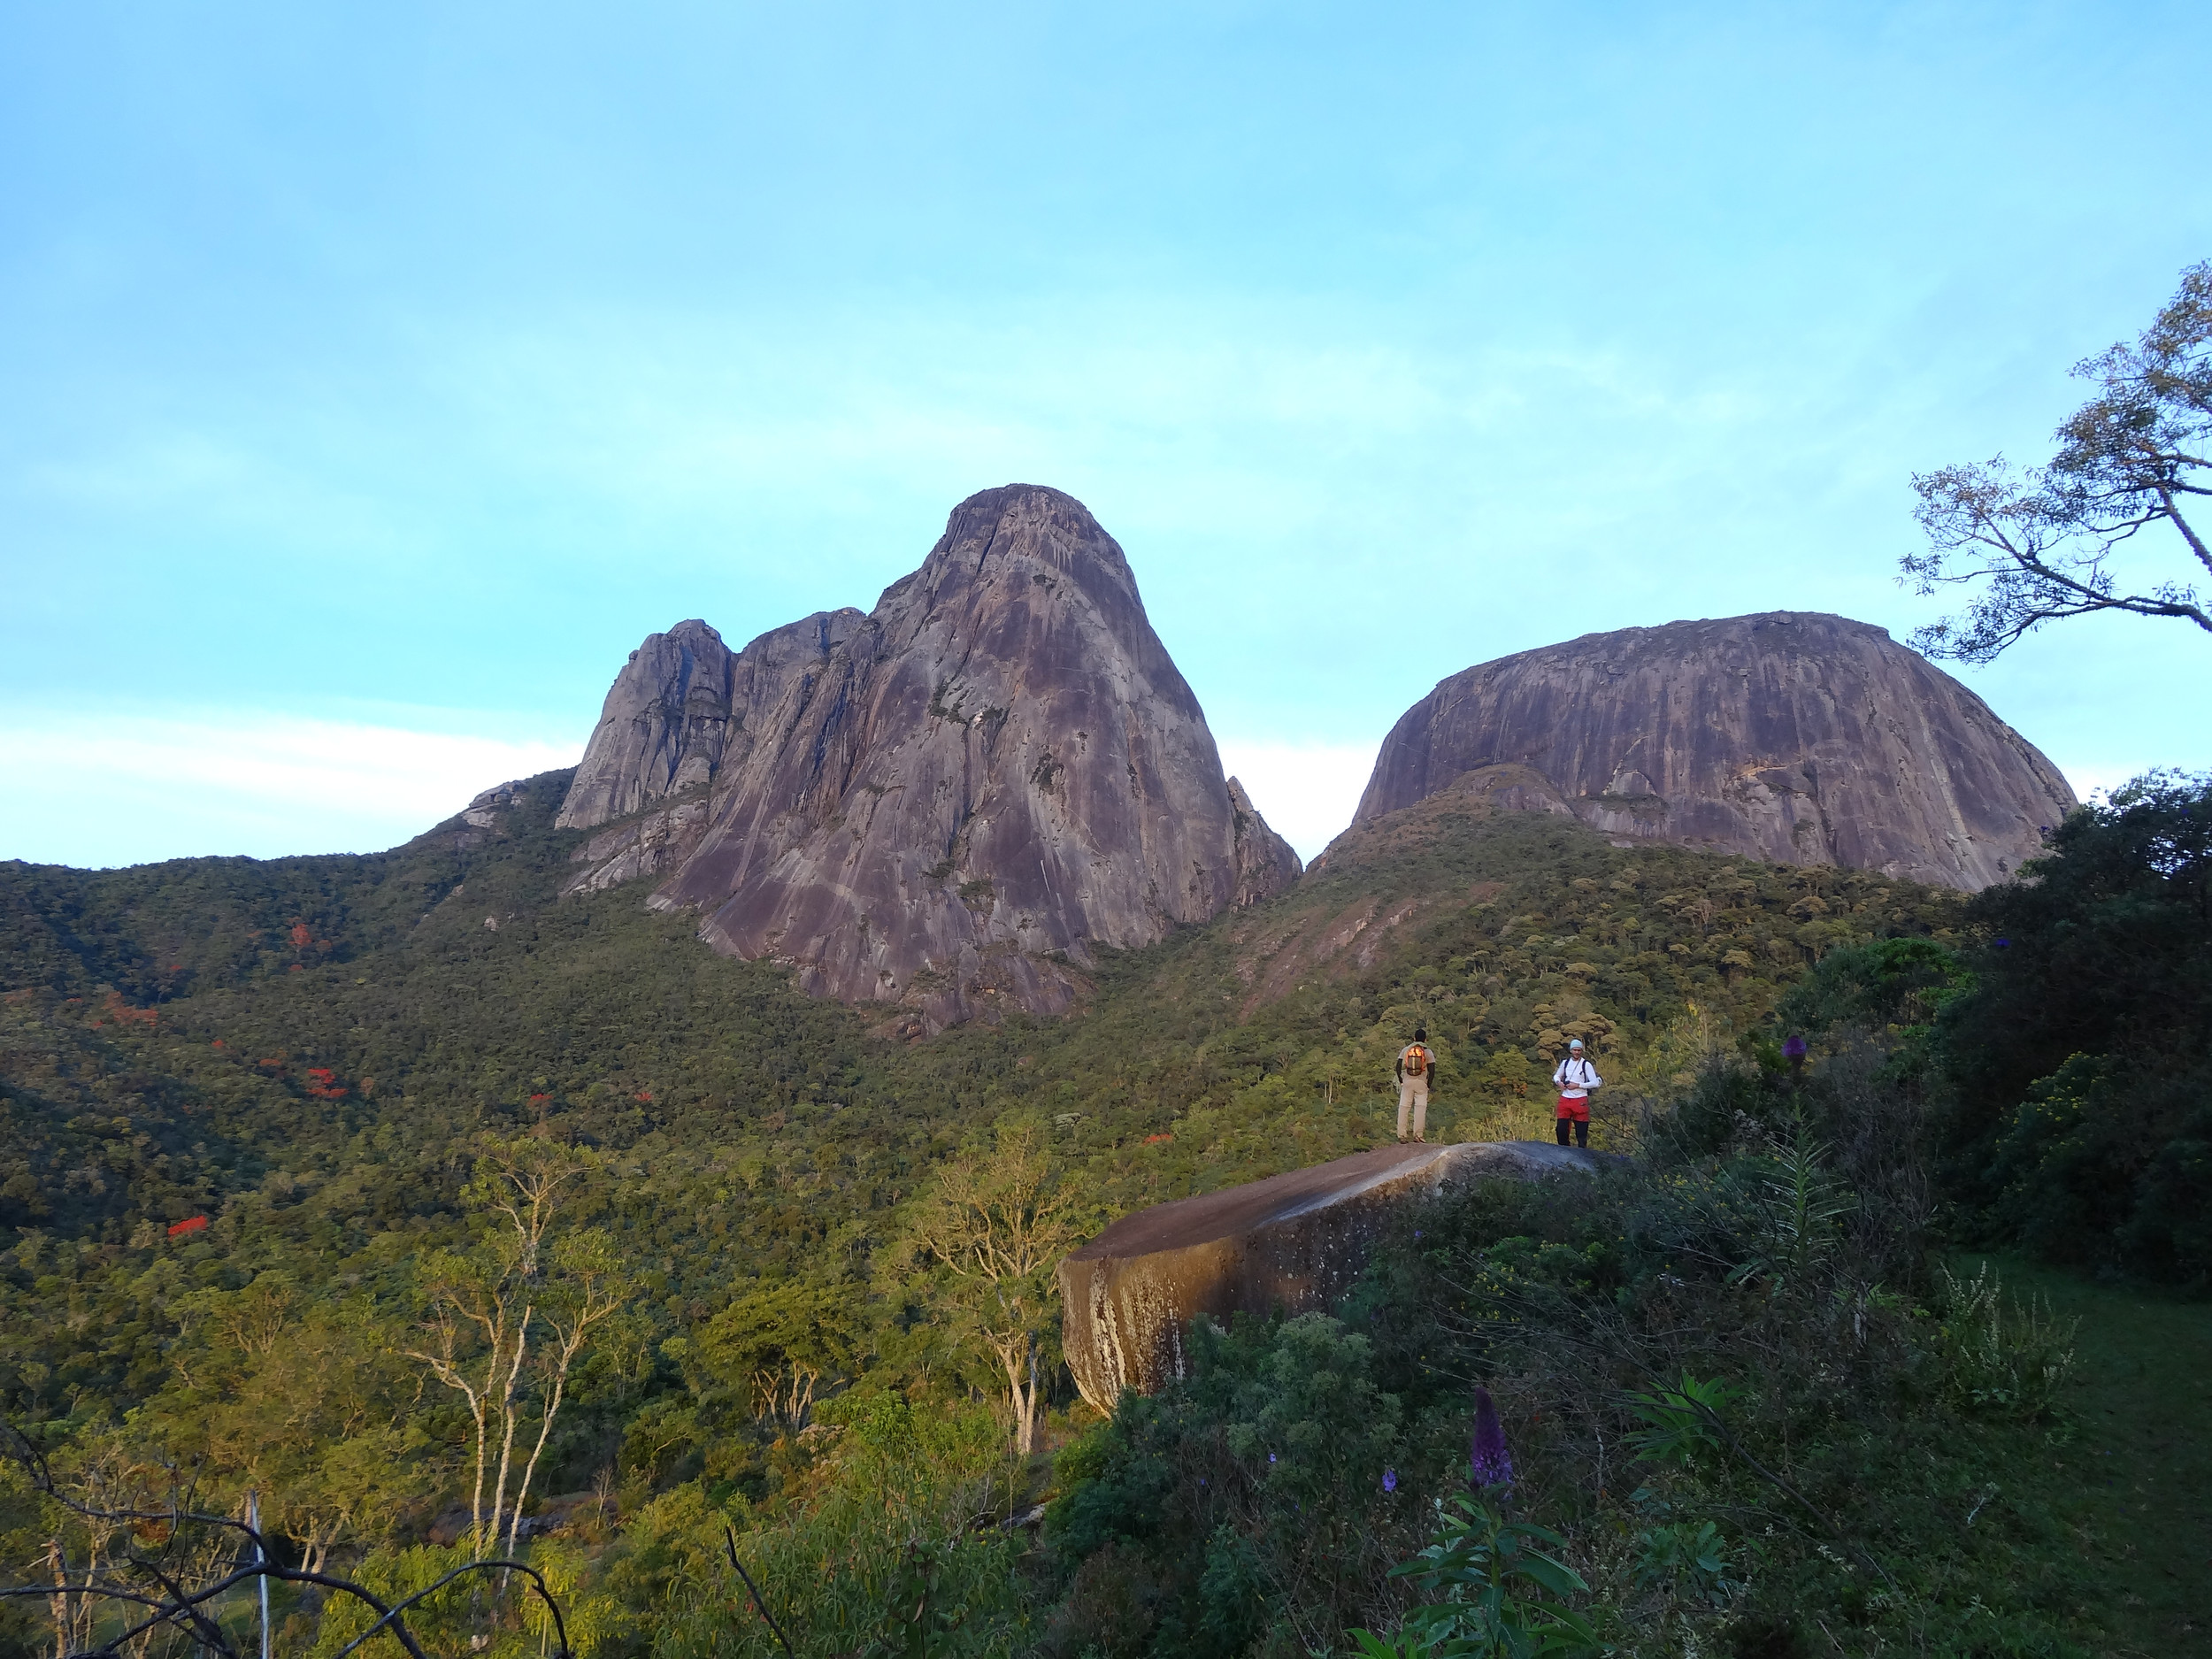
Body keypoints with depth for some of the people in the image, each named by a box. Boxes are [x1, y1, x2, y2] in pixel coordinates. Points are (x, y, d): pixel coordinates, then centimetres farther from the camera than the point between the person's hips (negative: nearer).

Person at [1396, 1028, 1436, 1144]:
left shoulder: (1405, 1050, 6)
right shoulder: (1428, 1052, 1)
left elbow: (1398, 1067, 2)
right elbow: (1432, 1071, -4)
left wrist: (1401, 1081, 10)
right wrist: (1428, 1085, 6)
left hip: (1407, 1081, 2)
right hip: (1421, 1082, -2)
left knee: (1403, 1107, 3)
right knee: (1421, 1107, -1)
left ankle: (1401, 1135, 0)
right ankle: (1418, 1134, -9)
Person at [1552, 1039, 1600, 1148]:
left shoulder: (1586, 1064, -5)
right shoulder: (1565, 1062, 8)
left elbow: (1595, 1083, -9)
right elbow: (1556, 1076, 22)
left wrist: (1578, 1085, -15)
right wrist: (1559, 1082, -1)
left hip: (1580, 1101, -4)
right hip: (1565, 1099, 4)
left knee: (1581, 1131, 2)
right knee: (1561, 1129, 0)